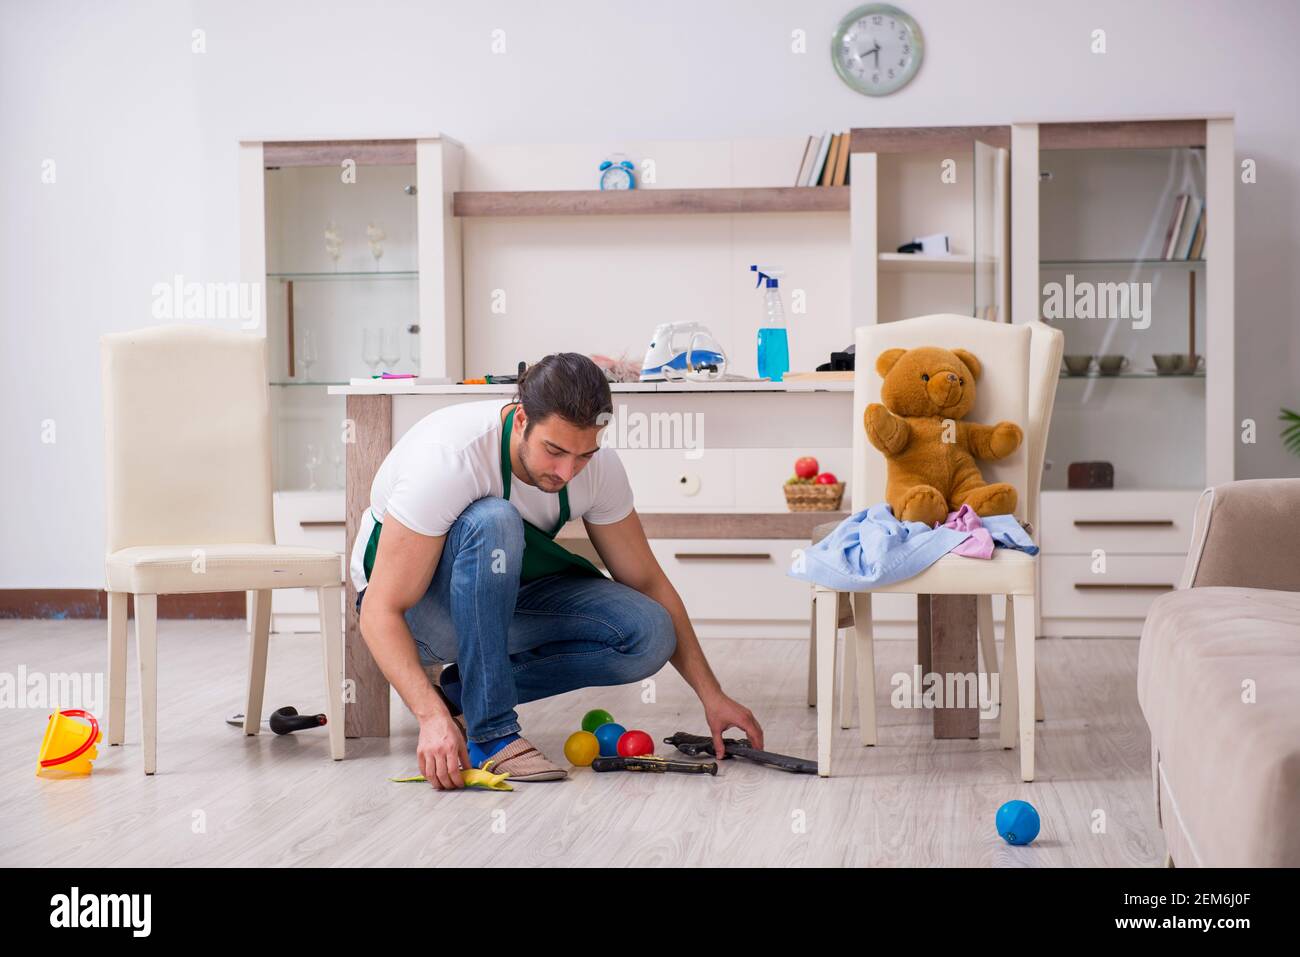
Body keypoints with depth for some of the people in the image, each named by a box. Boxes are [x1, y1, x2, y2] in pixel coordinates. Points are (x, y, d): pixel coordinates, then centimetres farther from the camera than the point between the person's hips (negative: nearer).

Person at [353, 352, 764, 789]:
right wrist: (431, 718, -45)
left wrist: (712, 696, -7)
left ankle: (459, 689, -4)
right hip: (413, 602, -5)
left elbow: (646, 581, -4)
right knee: (494, 523, -37)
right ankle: (491, 735, -29)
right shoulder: (449, 460, -34)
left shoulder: (598, 467, -18)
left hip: (503, 594, 5)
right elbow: (381, 611, -33)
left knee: (649, 636, -18)